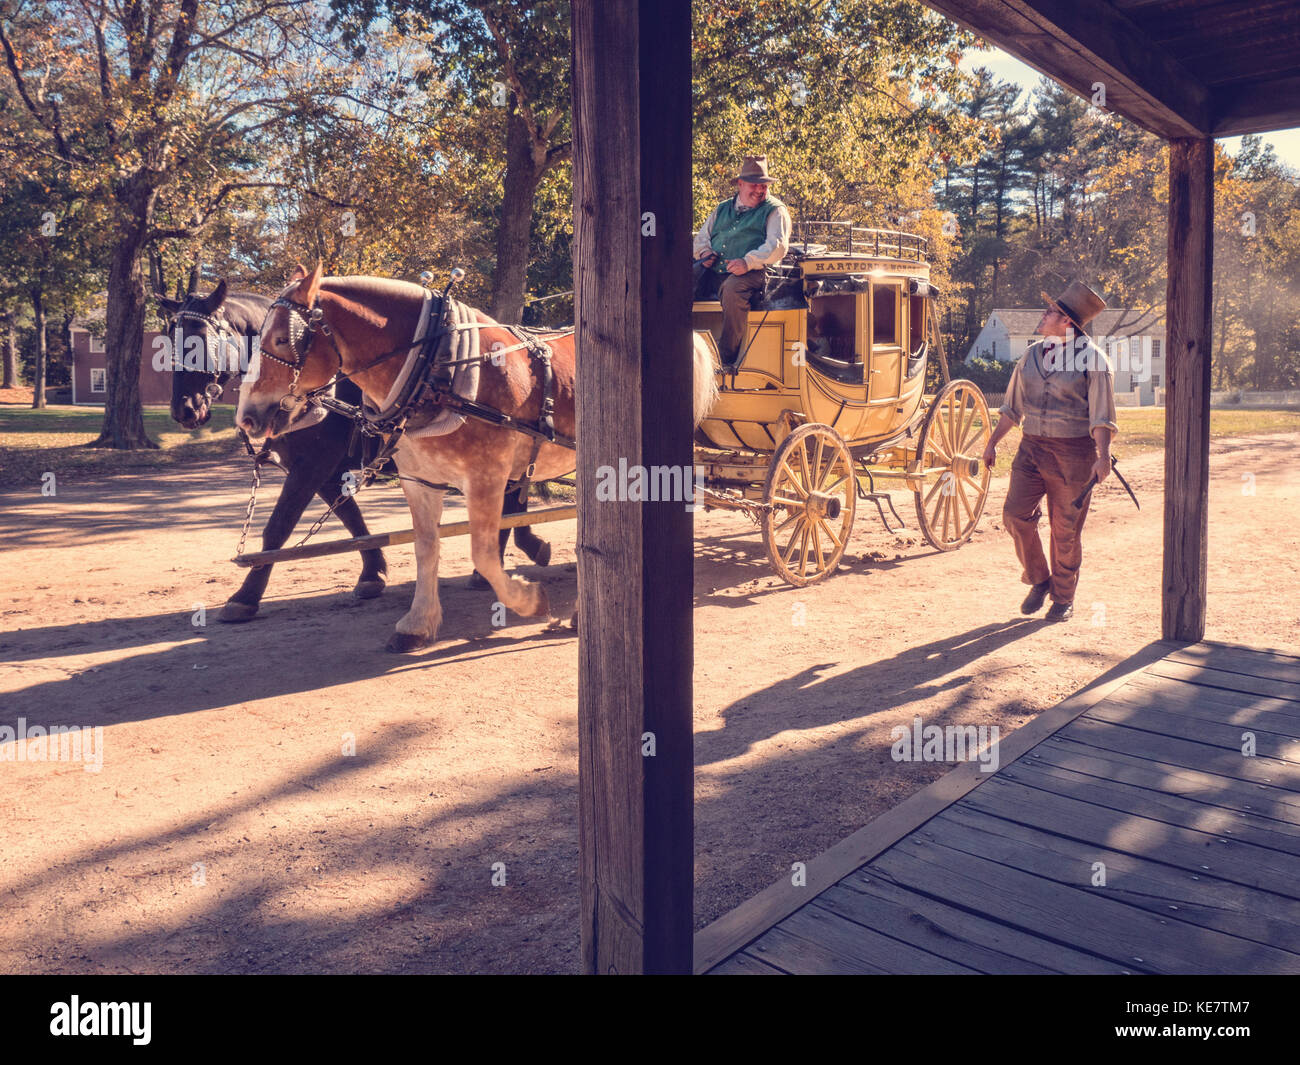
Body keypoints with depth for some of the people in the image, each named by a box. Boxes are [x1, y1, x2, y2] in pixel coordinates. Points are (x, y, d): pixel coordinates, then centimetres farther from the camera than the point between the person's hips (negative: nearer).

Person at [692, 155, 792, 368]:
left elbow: (778, 246, -5)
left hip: (752, 272, -5)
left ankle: (728, 360, -35)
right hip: (712, 271, 5)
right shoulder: (722, 209, 26)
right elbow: (701, 237, 29)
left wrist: (748, 262, -21)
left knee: (732, 289, -39)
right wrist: (704, 251, 3)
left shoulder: (775, 210, 10)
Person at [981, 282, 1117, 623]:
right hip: (1031, 448, 5)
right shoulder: (1032, 354, 10)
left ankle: (1063, 598, 21)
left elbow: (1101, 414, -12)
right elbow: (1012, 406, 18)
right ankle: (1038, 580, 16)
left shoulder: (1092, 358, -7)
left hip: (1073, 454, -4)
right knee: (1015, 513, -7)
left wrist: (1103, 455, -23)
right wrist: (993, 442, 17)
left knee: (1065, 530, 2)